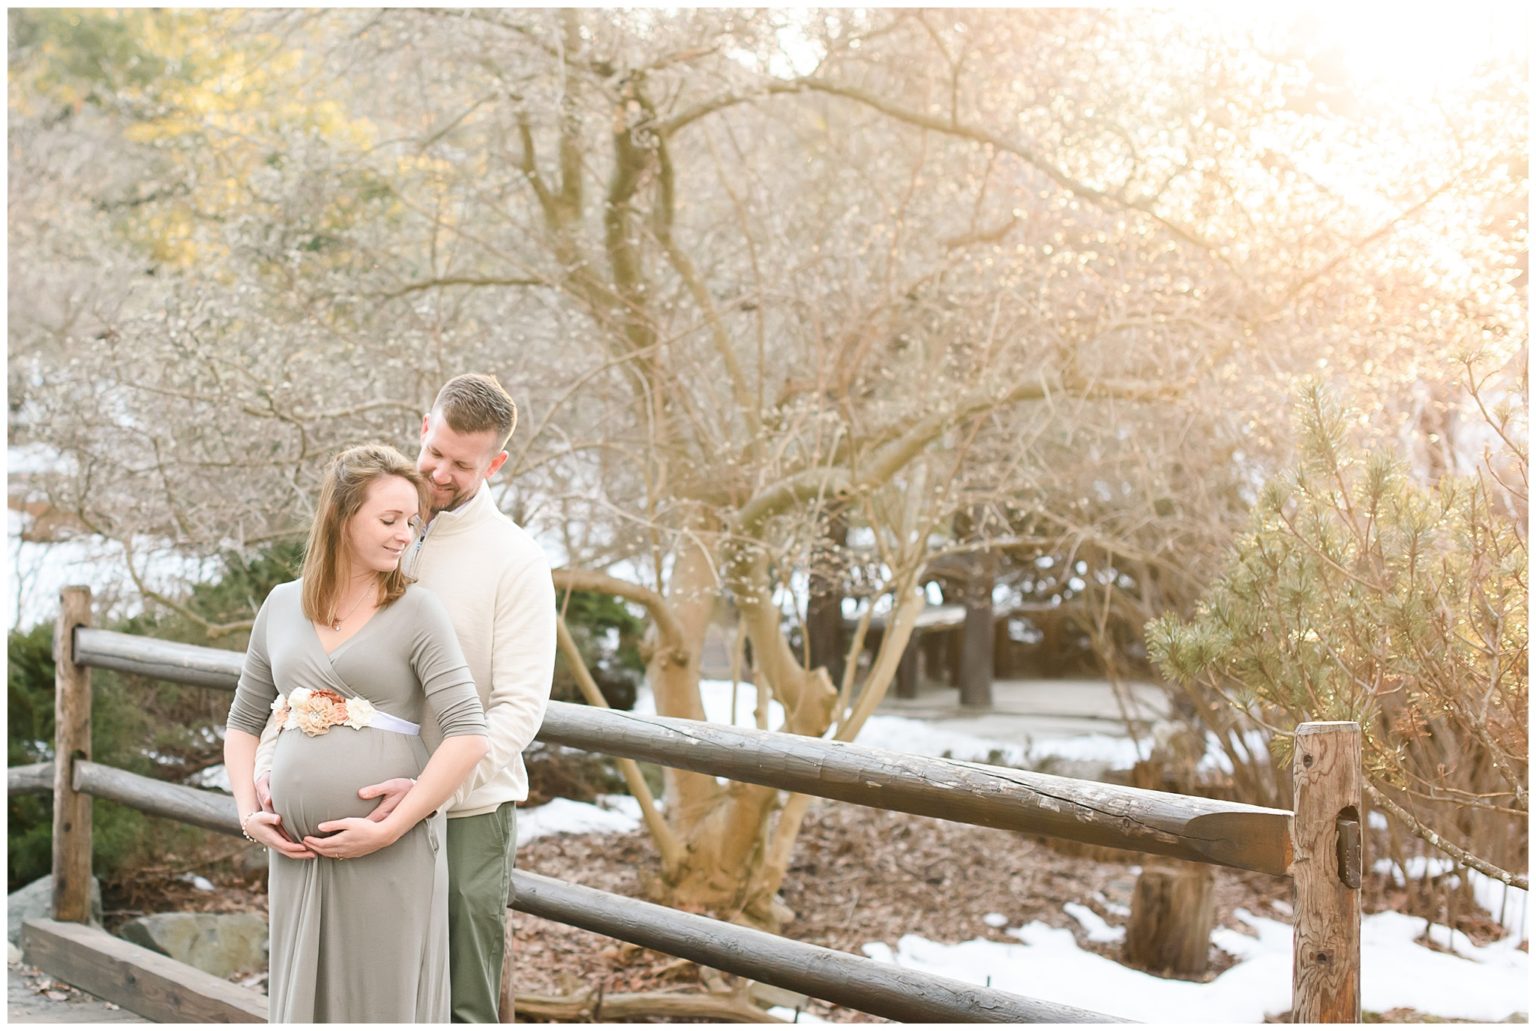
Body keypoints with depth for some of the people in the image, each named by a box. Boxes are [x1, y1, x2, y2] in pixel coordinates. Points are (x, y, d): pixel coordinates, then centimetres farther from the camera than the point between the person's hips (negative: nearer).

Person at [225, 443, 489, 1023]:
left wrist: (389, 829, -14)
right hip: (296, 852, 4)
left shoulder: (416, 612, -4)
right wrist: (248, 814, 5)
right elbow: (243, 723, 19)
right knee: (300, 1000, 11)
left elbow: (468, 736, -12)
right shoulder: (282, 606, 9)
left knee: (383, 1000, 3)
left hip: (391, 853, -4)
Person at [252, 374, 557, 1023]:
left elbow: (520, 707, -13)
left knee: (462, 1002, 1)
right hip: (370, 806, 4)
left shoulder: (516, 560, -6)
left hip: (468, 813, -4)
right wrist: (268, 771, -8)